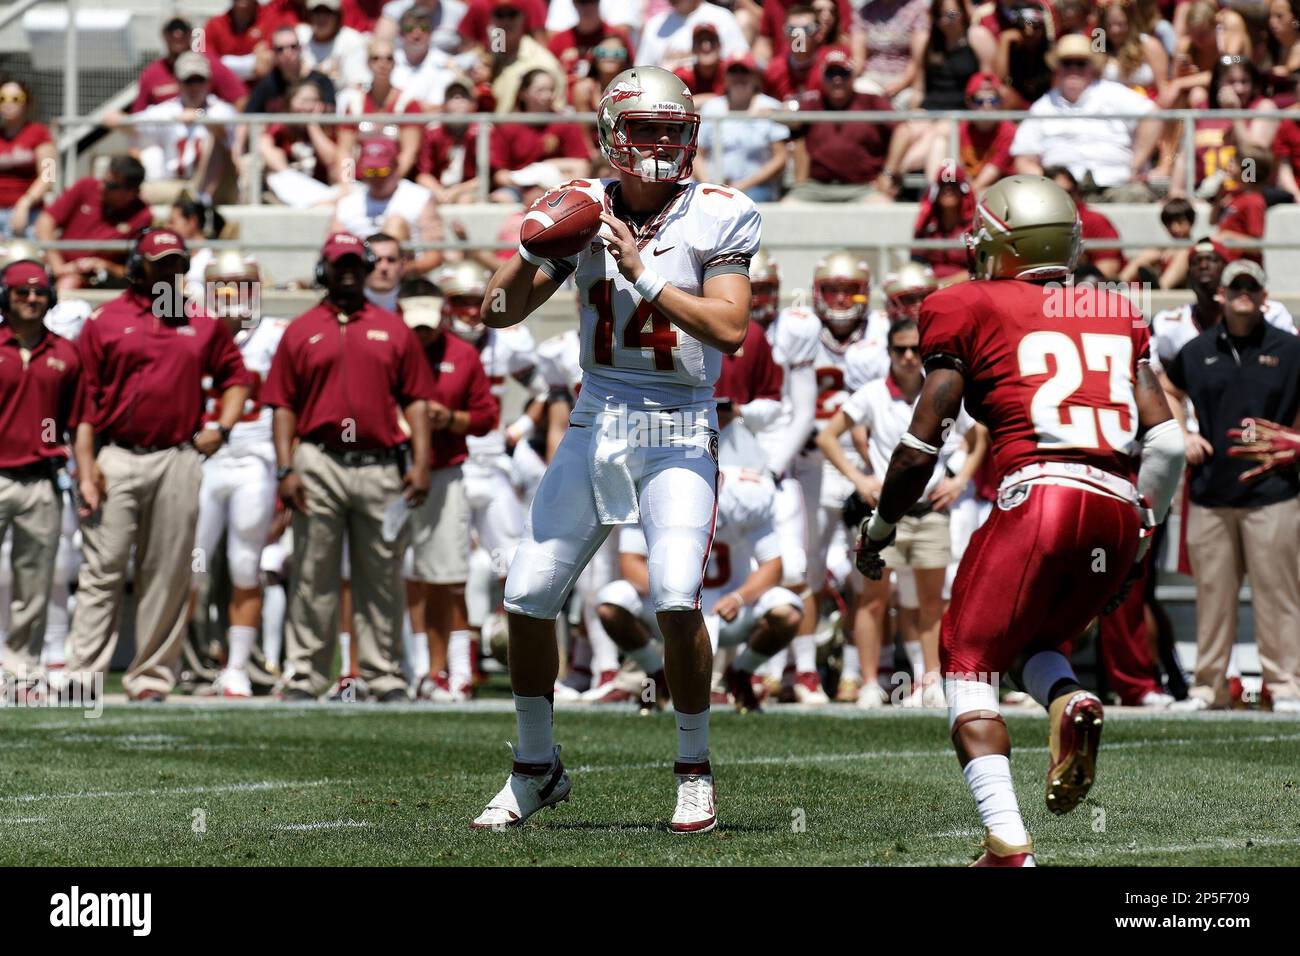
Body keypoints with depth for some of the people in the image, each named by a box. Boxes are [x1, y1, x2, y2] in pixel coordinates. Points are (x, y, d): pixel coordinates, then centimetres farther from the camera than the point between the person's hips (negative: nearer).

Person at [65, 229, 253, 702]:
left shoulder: (204, 325, 13)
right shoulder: (105, 320, 4)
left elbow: (236, 376, 22)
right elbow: (84, 396, 1)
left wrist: (221, 427, 6)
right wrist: (85, 462, -7)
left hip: (178, 462, 3)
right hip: (116, 460, -3)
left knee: (166, 575, 3)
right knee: (102, 570, -8)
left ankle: (152, 677, 7)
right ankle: (83, 673, -10)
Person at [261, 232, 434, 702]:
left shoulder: (393, 329, 13)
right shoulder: (301, 331, 10)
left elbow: (416, 399, 9)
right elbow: (283, 405, 6)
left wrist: (420, 463, -3)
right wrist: (285, 469, -5)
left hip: (381, 467, 1)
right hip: (318, 466, -1)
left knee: (382, 579, 4)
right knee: (313, 577, 0)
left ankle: (385, 676, 8)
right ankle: (304, 677, 2)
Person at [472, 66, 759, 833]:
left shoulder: (714, 218, -6)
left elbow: (729, 328, -17)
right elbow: (501, 311, 6)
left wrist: (645, 275, -21)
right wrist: (532, 248, -12)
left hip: (677, 432, -4)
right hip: (595, 423, 4)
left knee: (676, 600, -20)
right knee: (529, 597, 1)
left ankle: (695, 770, -1)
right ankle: (538, 768, 19)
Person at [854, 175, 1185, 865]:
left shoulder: (971, 311, 9)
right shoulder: (1116, 317, 22)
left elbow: (921, 444, 8)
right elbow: (1167, 441, 14)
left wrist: (880, 527, 22)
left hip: (1039, 496, -5)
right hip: (1119, 511, 5)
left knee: (970, 662, 5)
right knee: (1030, 641, 26)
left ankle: (1008, 844, -14)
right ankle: (1069, 703, -10)